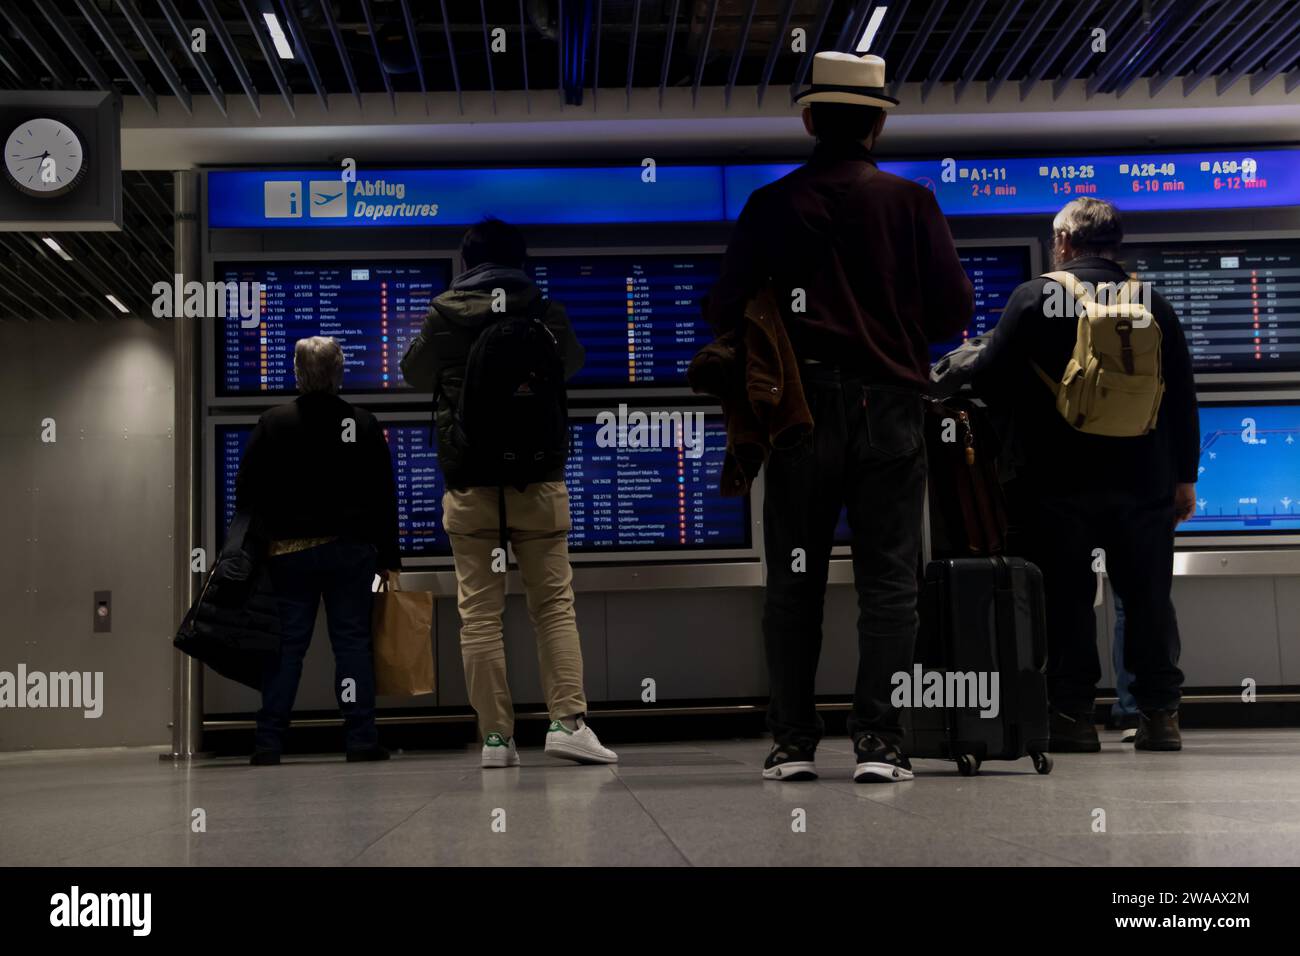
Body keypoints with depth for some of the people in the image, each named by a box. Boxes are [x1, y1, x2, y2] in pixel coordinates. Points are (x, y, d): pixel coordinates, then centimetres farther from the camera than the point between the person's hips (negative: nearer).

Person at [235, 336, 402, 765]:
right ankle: (361, 738, 1)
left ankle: (268, 742, 2)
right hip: (352, 550, 0)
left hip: (289, 551, 0)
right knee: (353, 641, 3)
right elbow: (385, 497, 3)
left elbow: (247, 490, -1)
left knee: (286, 644, 3)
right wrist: (389, 557, 8)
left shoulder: (272, 423, -2)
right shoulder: (364, 425, 1)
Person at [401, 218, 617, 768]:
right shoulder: (544, 312, 2)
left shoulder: (445, 316, 2)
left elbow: (414, 372, 19)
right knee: (554, 604, 4)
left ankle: (495, 735, 0)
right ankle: (566, 719, -7)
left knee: (479, 612, 2)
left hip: (468, 483, 0)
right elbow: (573, 361, 22)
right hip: (538, 478, 0)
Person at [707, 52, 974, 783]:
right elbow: (956, 310, -1)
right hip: (891, 407, 0)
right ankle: (879, 741, 1)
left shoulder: (772, 206, 1)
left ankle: (794, 743, 9)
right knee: (889, 580, 4)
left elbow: (726, 312, -1)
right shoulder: (911, 202, 1)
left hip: (802, 410, 1)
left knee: (795, 583, 7)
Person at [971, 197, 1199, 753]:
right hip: (1141, 480, 3)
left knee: (1067, 600, 4)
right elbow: (1182, 399, 8)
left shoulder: (1035, 296, -4)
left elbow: (989, 381, -8)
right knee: (1148, 598, 10)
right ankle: (1159, 716, 12)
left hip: (1060, 482, -3)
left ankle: (1073, 717, 4)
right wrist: (1185, 477, 14)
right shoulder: (1152, 304, 6)